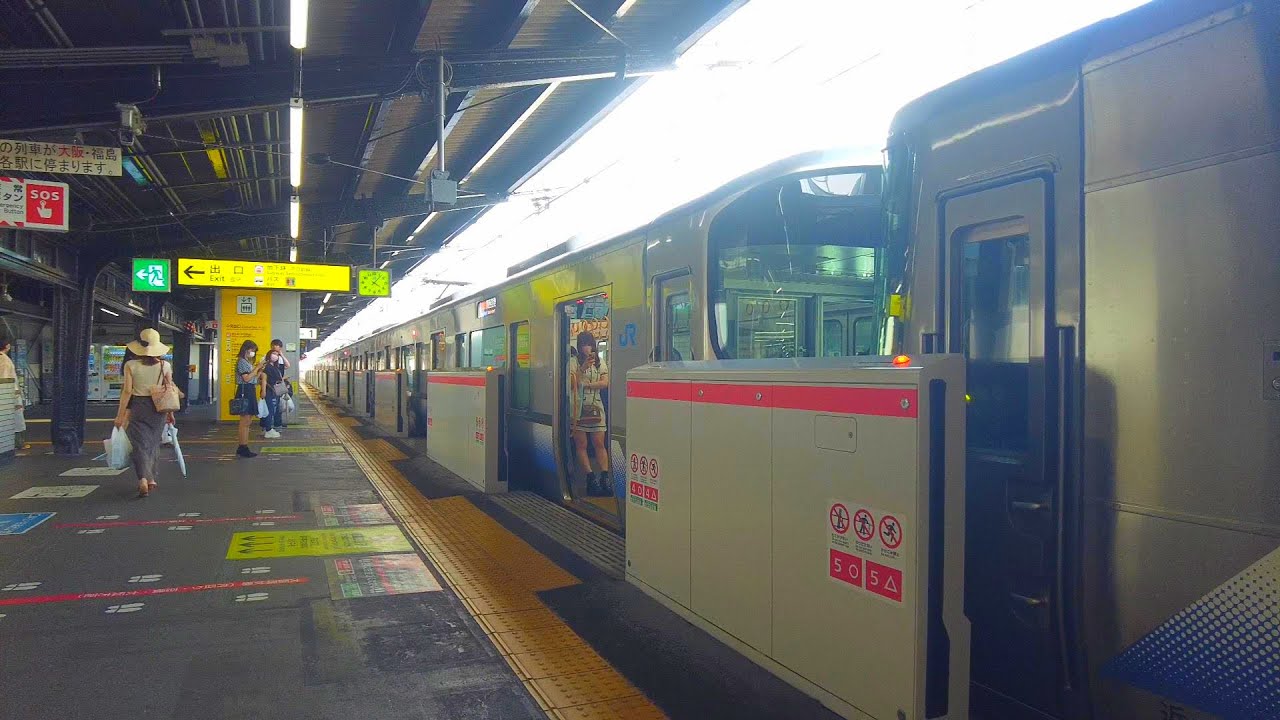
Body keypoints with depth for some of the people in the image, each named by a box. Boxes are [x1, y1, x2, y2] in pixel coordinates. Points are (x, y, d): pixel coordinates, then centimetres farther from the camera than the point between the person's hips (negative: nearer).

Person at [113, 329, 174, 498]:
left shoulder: (130, 365, -7)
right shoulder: (165, 366, -2)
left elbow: (127, 391, -8)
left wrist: (120, 414, -2)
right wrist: (170, 412, 14)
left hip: (137, 407, -2)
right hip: (158, 408, 2)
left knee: (139, 444, 1)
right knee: (152, 444, 17)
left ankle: (143, 479, -17)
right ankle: (151, 479, 23)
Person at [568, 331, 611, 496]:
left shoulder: (600, 362, 14)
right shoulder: (573, 362, 3)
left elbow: (605, 383, 1)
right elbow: (571, 383, -9)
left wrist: (585, 384, -10)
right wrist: (583, 368, -21)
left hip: (596, 407, 3)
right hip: (578, 407, -2)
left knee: (599, 444, -3)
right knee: (581, 445, -3)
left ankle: (604, 477, -8)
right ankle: (591, 478, -2)